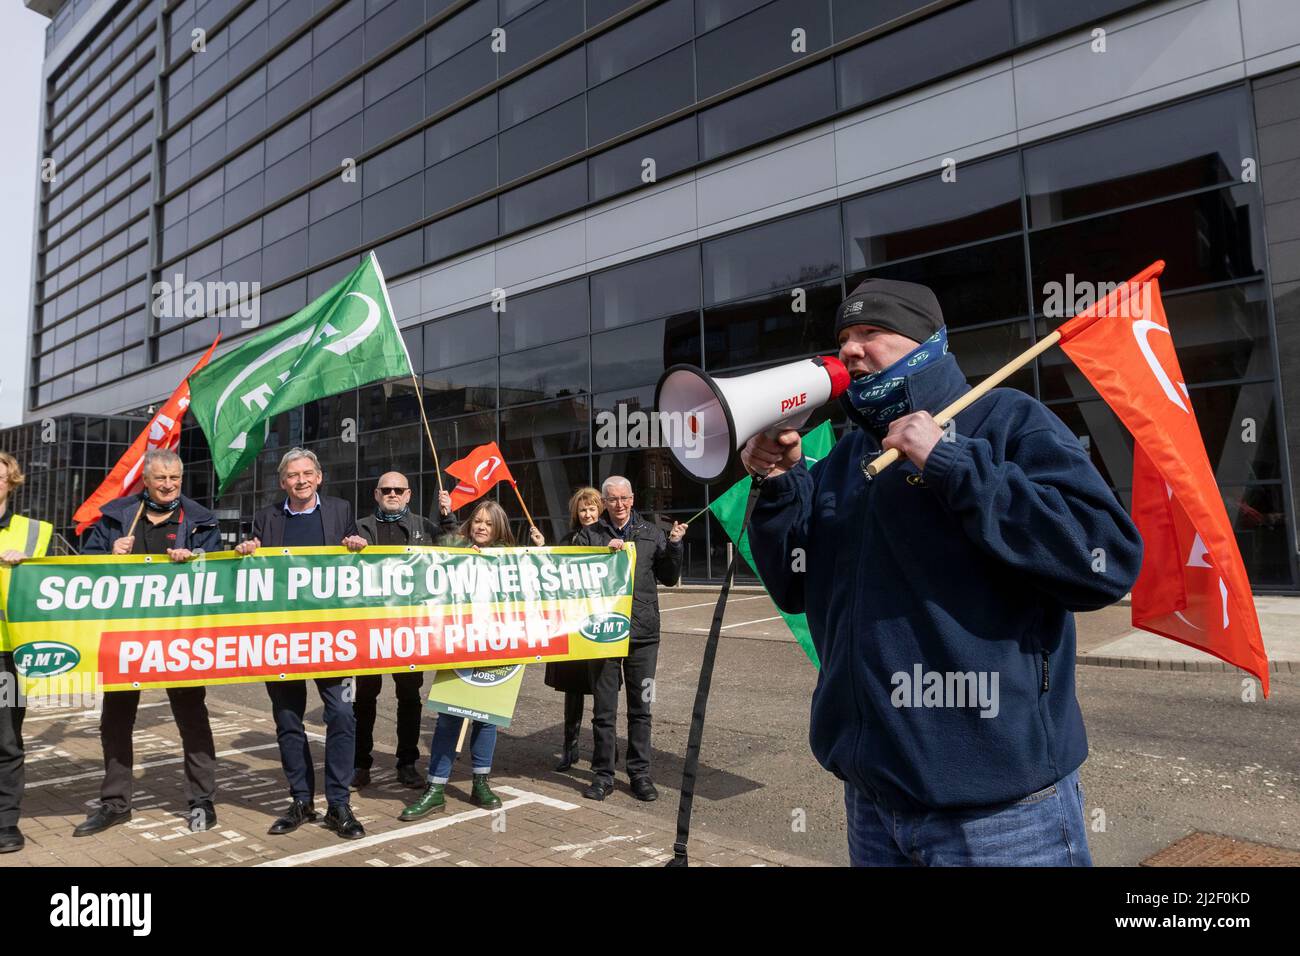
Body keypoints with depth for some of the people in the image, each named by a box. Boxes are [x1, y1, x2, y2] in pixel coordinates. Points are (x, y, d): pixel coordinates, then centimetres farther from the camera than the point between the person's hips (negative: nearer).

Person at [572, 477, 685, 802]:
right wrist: (604, 551, -17)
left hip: (644, 632, 1)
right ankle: (603, 774, 20)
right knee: (604, 709, 7)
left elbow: (669, 578, 8)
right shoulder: (589, 535, 4)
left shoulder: (651, 534, 8)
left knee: (640, 708, 10)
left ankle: (640, 773, 22)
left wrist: (674, 545, -6)